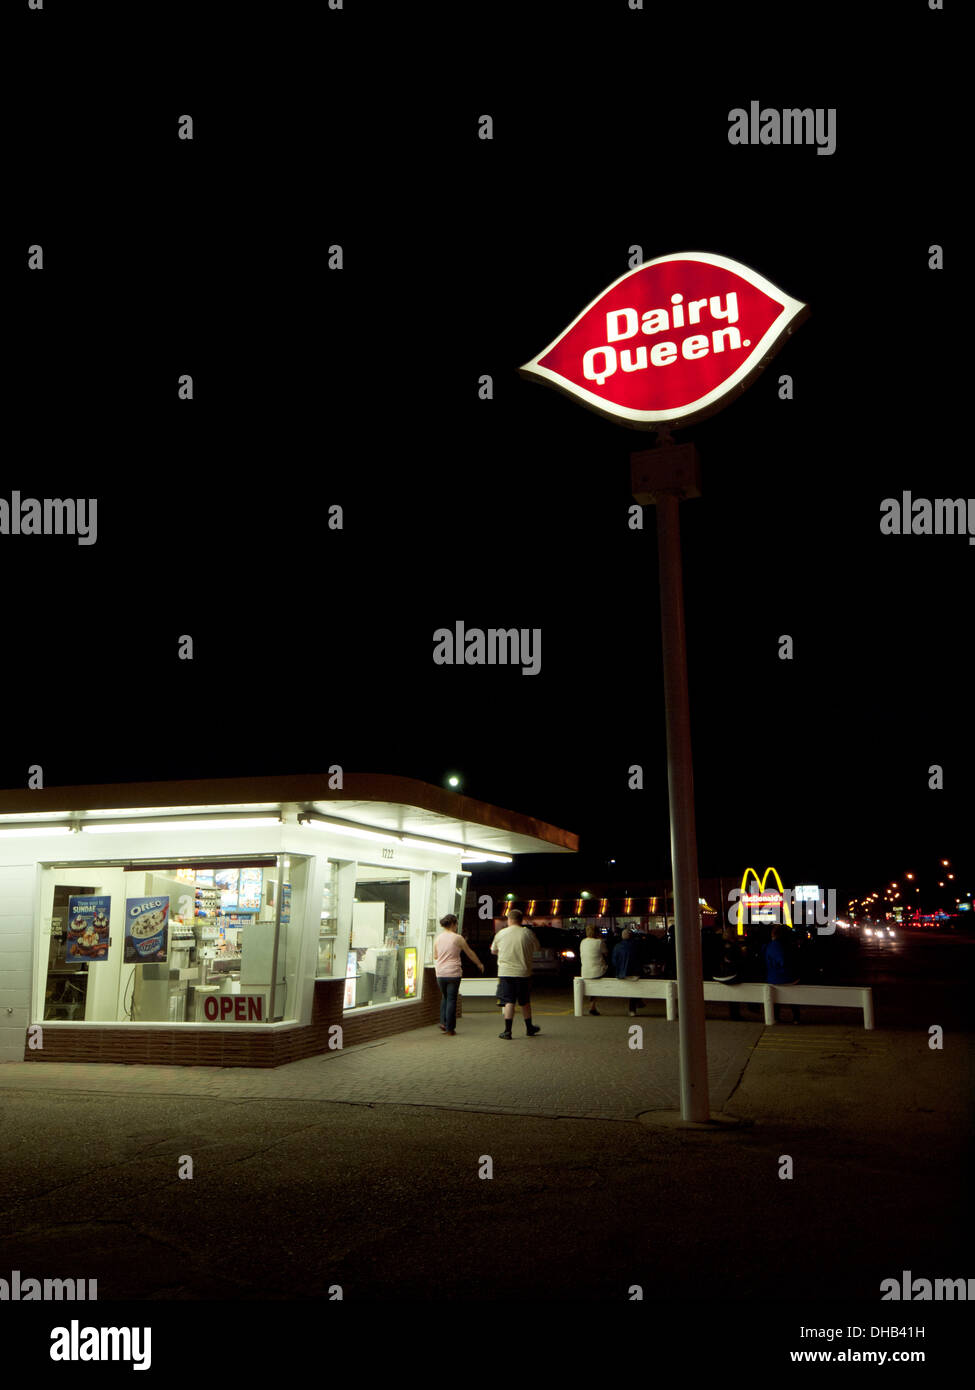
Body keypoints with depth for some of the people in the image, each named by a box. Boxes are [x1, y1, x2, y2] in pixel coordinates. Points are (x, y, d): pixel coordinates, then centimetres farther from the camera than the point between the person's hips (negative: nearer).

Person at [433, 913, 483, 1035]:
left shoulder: (438, 938, 6)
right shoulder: (457, 938, -6)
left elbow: (435, 956, 14)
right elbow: (469, 953, 5)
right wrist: (479, 964, 19)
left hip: (440, 974, 4)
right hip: (453, 973, -4)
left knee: (445, 997, 20)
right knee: (451, 999, 3)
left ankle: (443, 1022, 10)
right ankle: (450, 1028, 5)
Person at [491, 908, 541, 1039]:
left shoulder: (501, 933, -1)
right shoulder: (528, 933, -3)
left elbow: (493, 951, 13)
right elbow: (538, 948, 11)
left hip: (505, 973, -1)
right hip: (523, 973, 1)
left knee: (509, 1001, 1)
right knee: (525, 1002, 14)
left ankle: (507, 1030, -5)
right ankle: (529, 1028, 27)